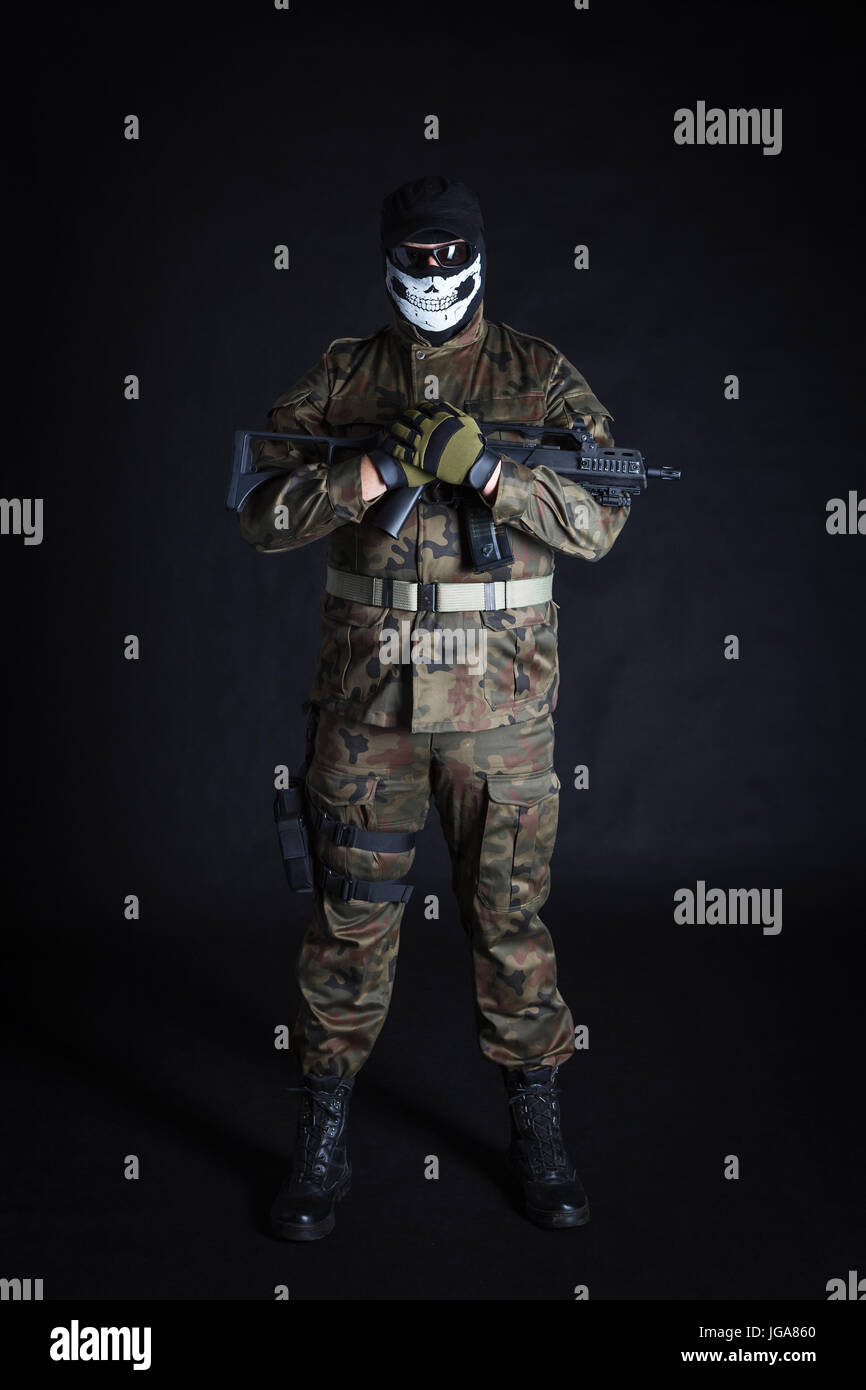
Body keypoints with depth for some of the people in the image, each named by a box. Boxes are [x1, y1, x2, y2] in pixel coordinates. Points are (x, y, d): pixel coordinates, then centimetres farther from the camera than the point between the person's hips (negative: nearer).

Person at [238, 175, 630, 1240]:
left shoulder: (541, 376, 4)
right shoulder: (338, 378, 6)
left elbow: (601, 521, -6)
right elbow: (262, 516, -3)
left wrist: (485, 466, -20)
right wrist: (382, 465, -16)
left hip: (501, 700, 0)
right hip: (367, 697, 1)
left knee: (511, 920, 9)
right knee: (350, 921, 6)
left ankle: (537, 1129, 26)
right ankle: (323, 1140, 22)